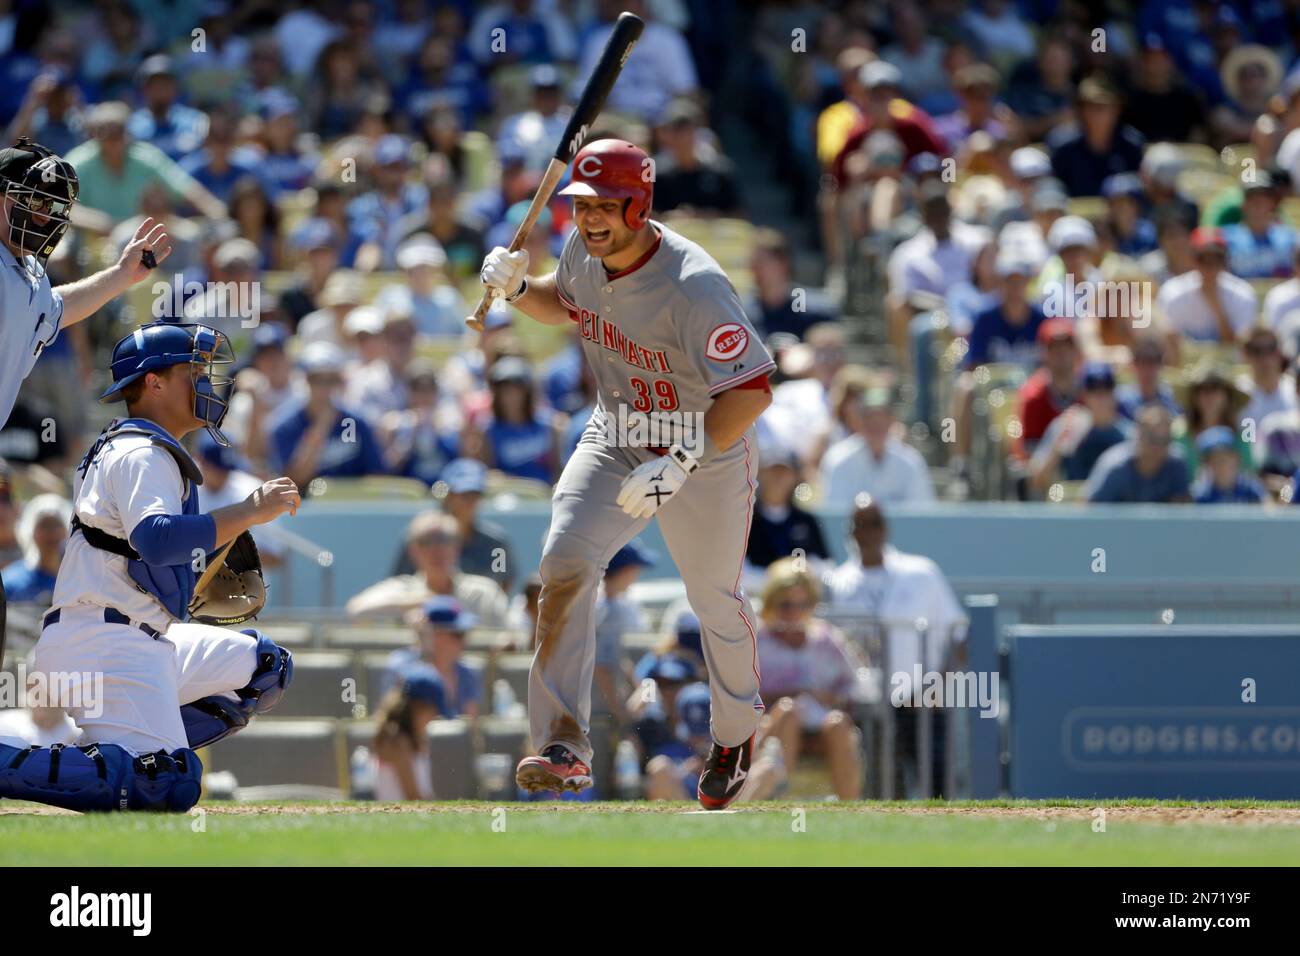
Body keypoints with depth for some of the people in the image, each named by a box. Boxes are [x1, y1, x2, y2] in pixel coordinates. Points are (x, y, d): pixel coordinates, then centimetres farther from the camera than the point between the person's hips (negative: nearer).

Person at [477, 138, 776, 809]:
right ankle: (565, 746, -20)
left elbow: (754, 389, -32)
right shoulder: (583, 251, -10)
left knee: (714, 600, 11)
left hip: (706, 452, -5)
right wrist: (516, 289, -7)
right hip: (616, 441, 5)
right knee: (566, 560, -18)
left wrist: (680, 463, -37)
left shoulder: (693, 286, -32)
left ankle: (735, 739, 40)